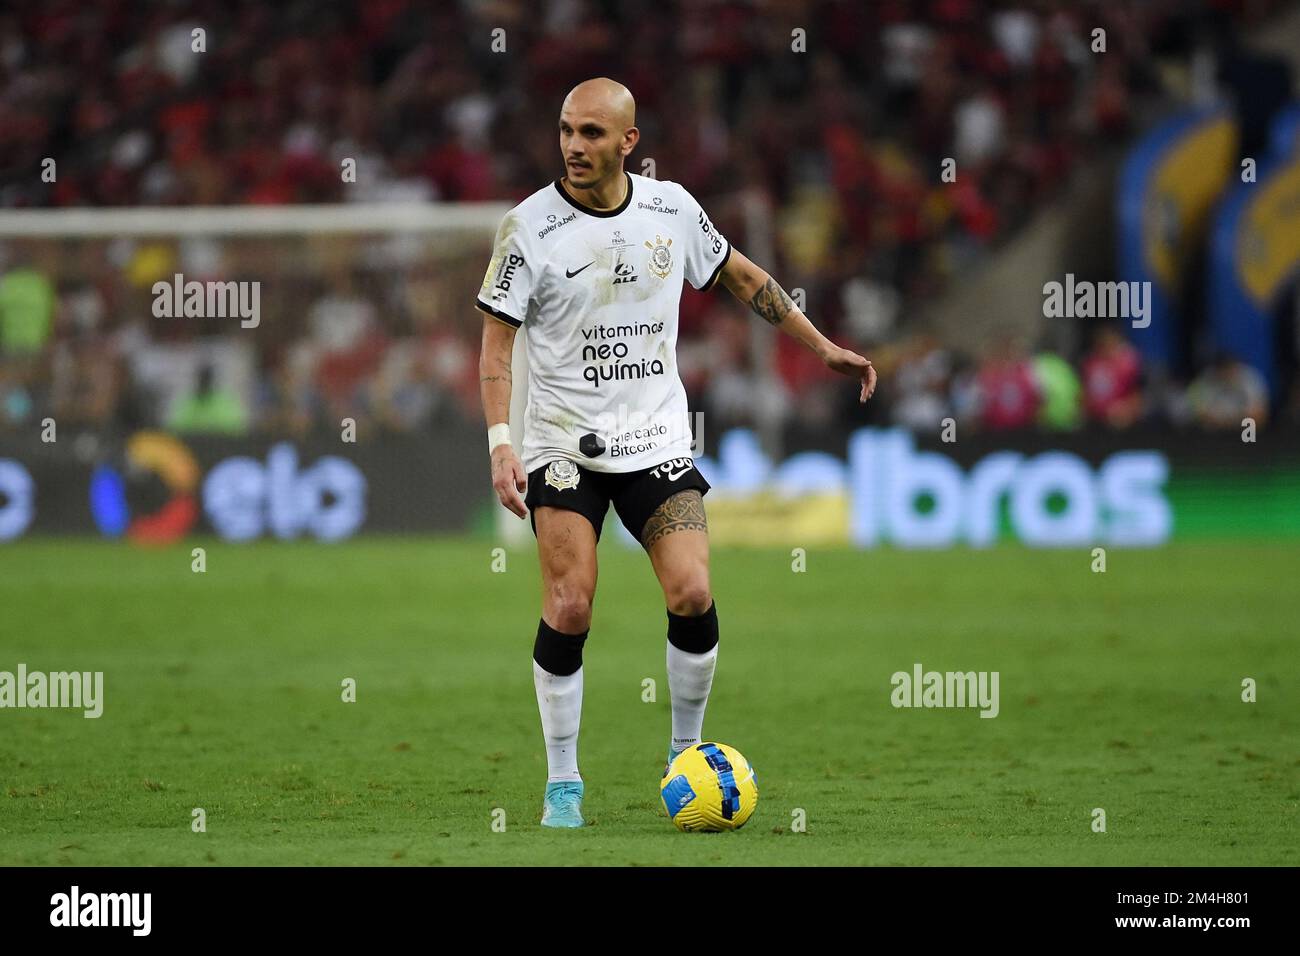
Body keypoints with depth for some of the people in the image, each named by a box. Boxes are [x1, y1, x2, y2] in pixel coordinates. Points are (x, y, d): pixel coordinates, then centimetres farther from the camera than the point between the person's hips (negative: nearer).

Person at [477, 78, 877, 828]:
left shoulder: (672, 209, 0)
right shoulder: (530, 227, -9)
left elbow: (743, 277, 16)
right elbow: (496, 343, -5)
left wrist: (824, 347, 17)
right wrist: (500, 443, -17)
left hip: (657, 440, 2)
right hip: (565, 446, -2)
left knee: (692, 596, -12)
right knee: (569, 608, -12)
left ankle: (687, 751, 12)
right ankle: (563, 785, 2)